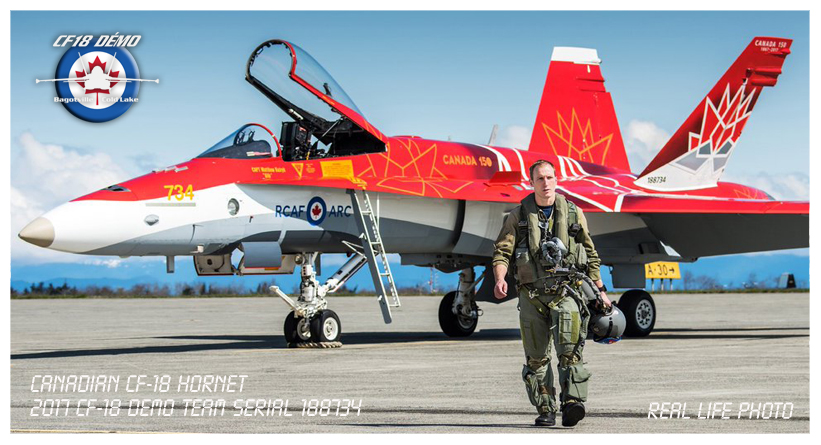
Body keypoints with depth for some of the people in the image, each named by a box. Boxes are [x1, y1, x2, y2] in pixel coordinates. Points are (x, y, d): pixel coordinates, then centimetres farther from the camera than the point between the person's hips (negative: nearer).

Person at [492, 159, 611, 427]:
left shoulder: (573, 214, 10)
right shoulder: (518, 216, 8)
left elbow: (590, 255, 17)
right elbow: (502, 252, 2)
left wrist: (600, 291, 17)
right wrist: (500, 279, -17)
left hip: (566, 288, -1)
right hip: (532, 292, 1)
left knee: (570, 349, -20)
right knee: (536, 357, 3)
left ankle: (572, 404, -26)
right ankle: (545, 410, 13)